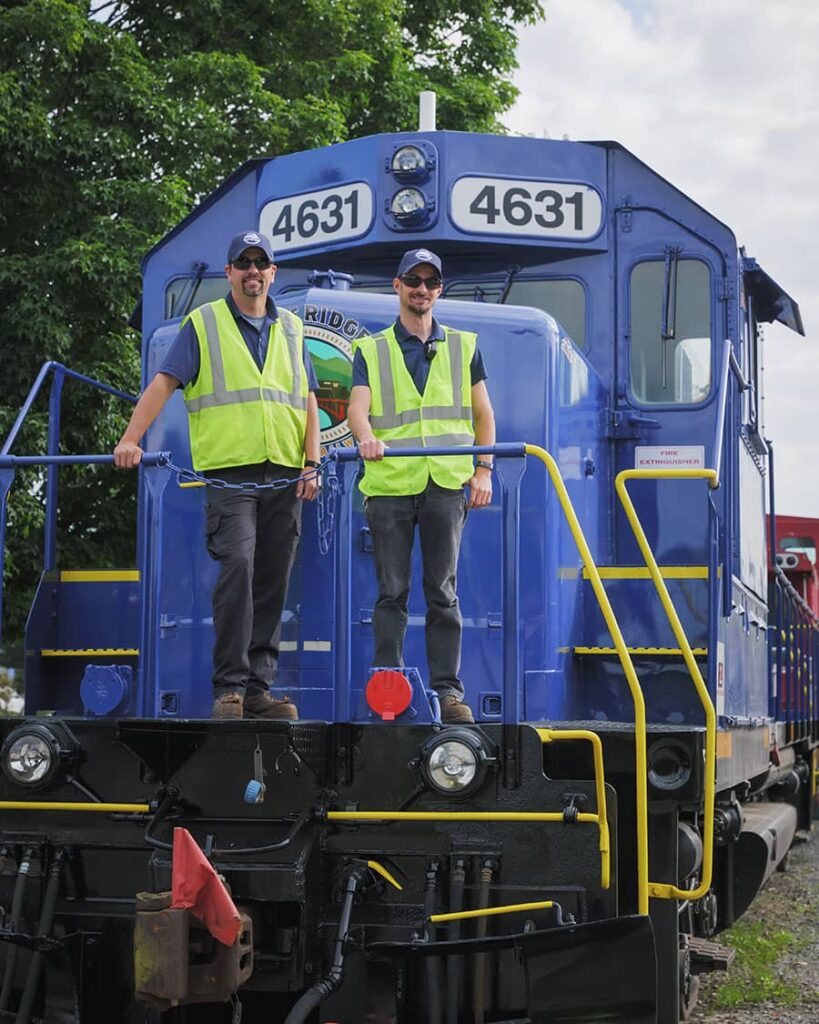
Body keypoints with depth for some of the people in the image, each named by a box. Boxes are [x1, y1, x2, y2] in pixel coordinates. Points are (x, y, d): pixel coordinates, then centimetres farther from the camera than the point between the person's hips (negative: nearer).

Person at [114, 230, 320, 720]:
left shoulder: (291, 329, 19)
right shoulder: (202, 324, 9)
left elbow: (308, 400, 17)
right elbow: (164, 383, 1)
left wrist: (312, 463, 5)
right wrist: (131, 439, -11)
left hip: (284, 476, 4)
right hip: (229, 472, -4)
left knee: (273, 583, 3)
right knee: (237, 568, -19)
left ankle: (258, 686, 9)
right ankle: (230, 687, -15)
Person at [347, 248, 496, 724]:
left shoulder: (464, 346, 15)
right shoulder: (371, 350, 12)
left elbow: (484, 414, 14)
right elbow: (358, 407, -2)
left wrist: (484, 471, 3)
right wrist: (367, 437, -25)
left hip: (446, 484, 1)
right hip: (389, 484, 0)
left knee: (443, 592, 1)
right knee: (392, 592, 2)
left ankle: (449, 690, 5)